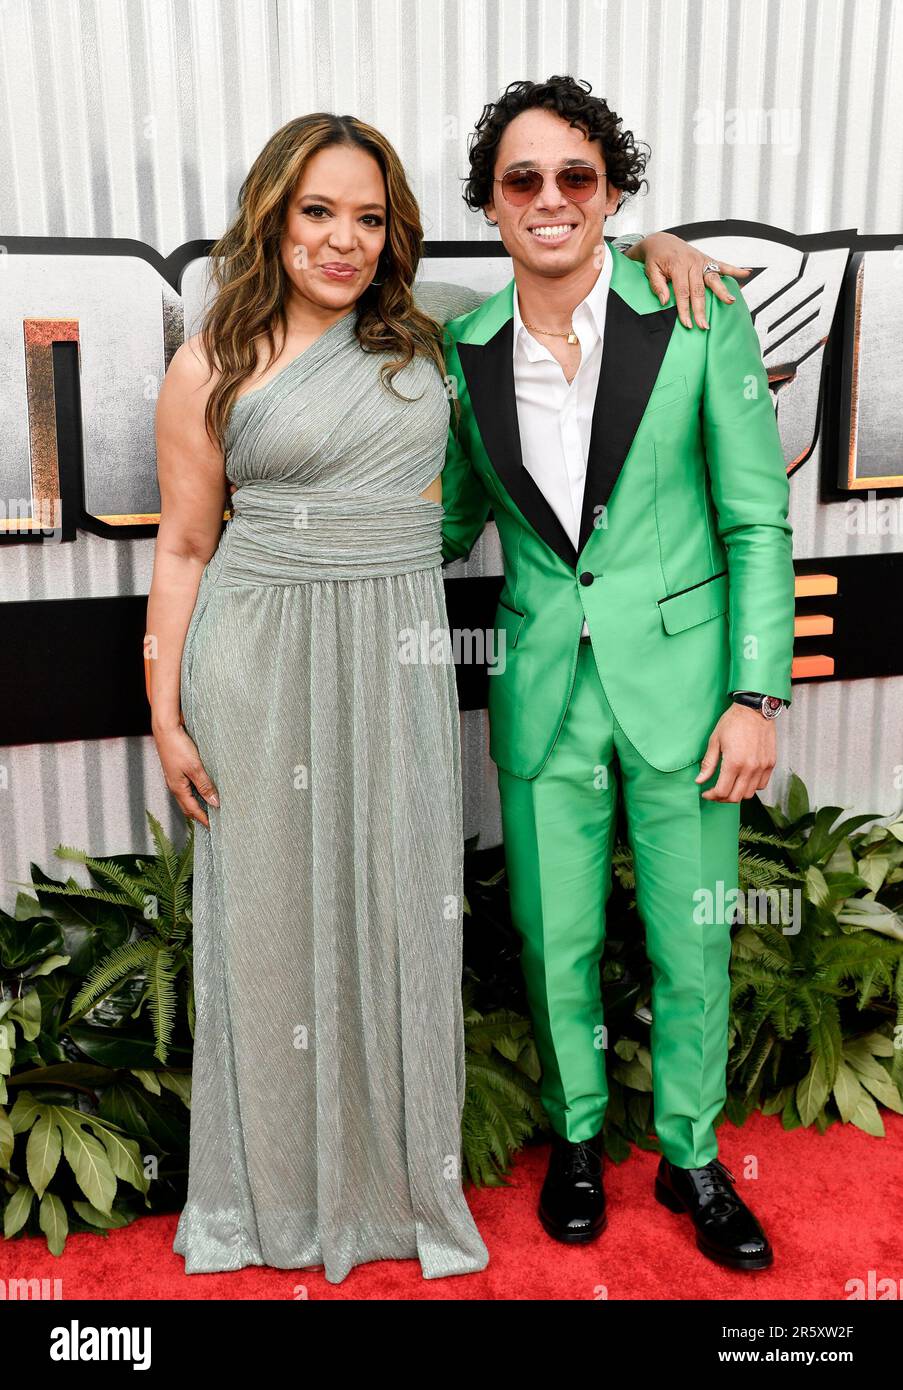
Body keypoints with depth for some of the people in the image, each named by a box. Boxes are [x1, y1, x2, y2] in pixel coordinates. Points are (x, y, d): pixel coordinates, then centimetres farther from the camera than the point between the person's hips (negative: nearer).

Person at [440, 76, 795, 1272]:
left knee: (690, 944, 11)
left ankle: (692, 1158, 37)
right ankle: (577, 1137, 41)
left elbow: (757, 521, -5)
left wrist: (757, 692, -9)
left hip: (681, 682, -1)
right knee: (556, 942, 14)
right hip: (544, 691, 2)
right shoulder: (466, 349, 1)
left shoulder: (701, 318, -6)